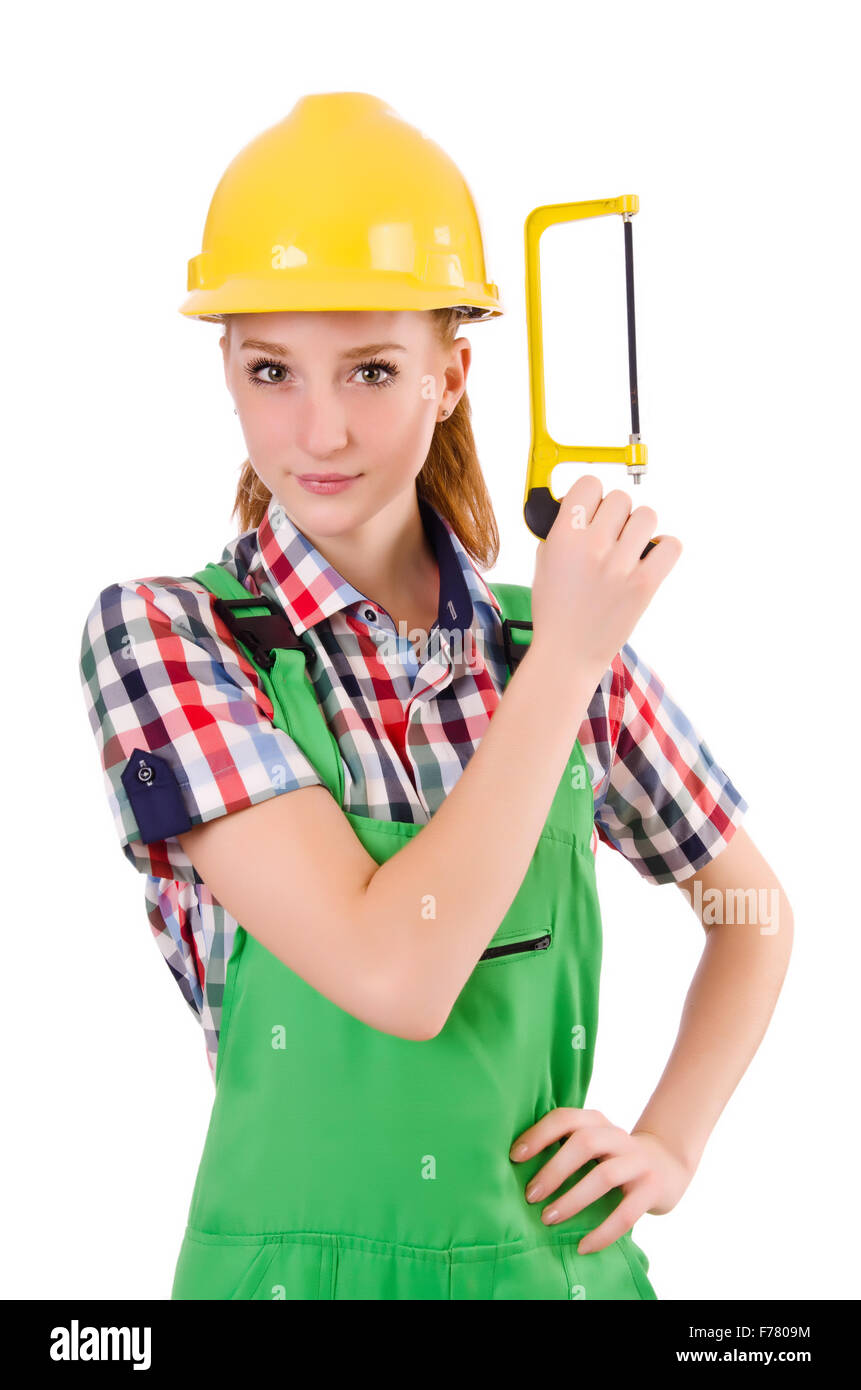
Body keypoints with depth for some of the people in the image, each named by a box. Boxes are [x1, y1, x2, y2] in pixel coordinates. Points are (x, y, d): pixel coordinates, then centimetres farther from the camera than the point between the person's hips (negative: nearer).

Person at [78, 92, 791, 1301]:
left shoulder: (551, 640, -3)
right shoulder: (160, 635, -12)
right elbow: (397, 975, -22)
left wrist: (671, 1146, -2)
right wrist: (565, 659, -17)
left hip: (562, 1257, 3)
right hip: (301, 1258, -3)